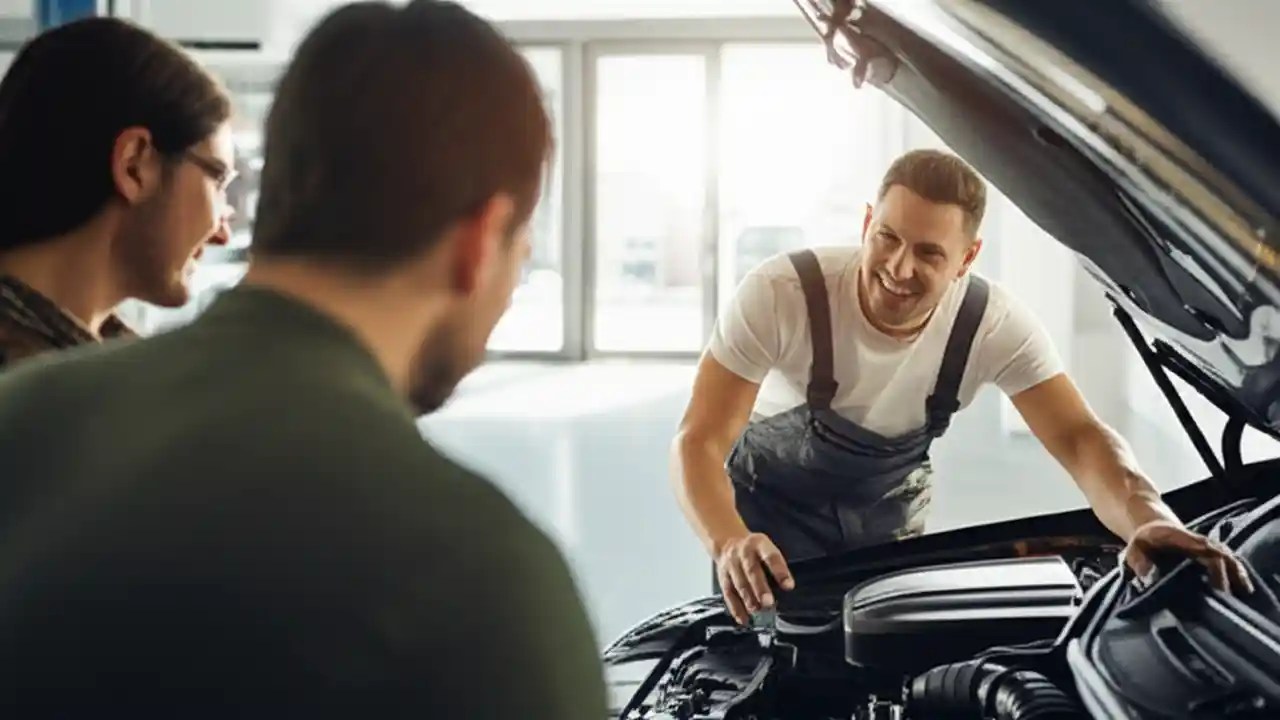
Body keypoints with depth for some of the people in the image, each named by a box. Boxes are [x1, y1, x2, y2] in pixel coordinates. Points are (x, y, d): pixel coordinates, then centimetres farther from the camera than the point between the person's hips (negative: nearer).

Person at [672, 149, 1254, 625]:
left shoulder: (995, 325, -25)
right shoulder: (779, 295, -34)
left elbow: (1079, 436, -29)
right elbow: (699, 440, -34)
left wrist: (1149, 522, -51)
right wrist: (729, 543, -56)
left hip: (890, 505, 3)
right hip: (773, 498, -2)